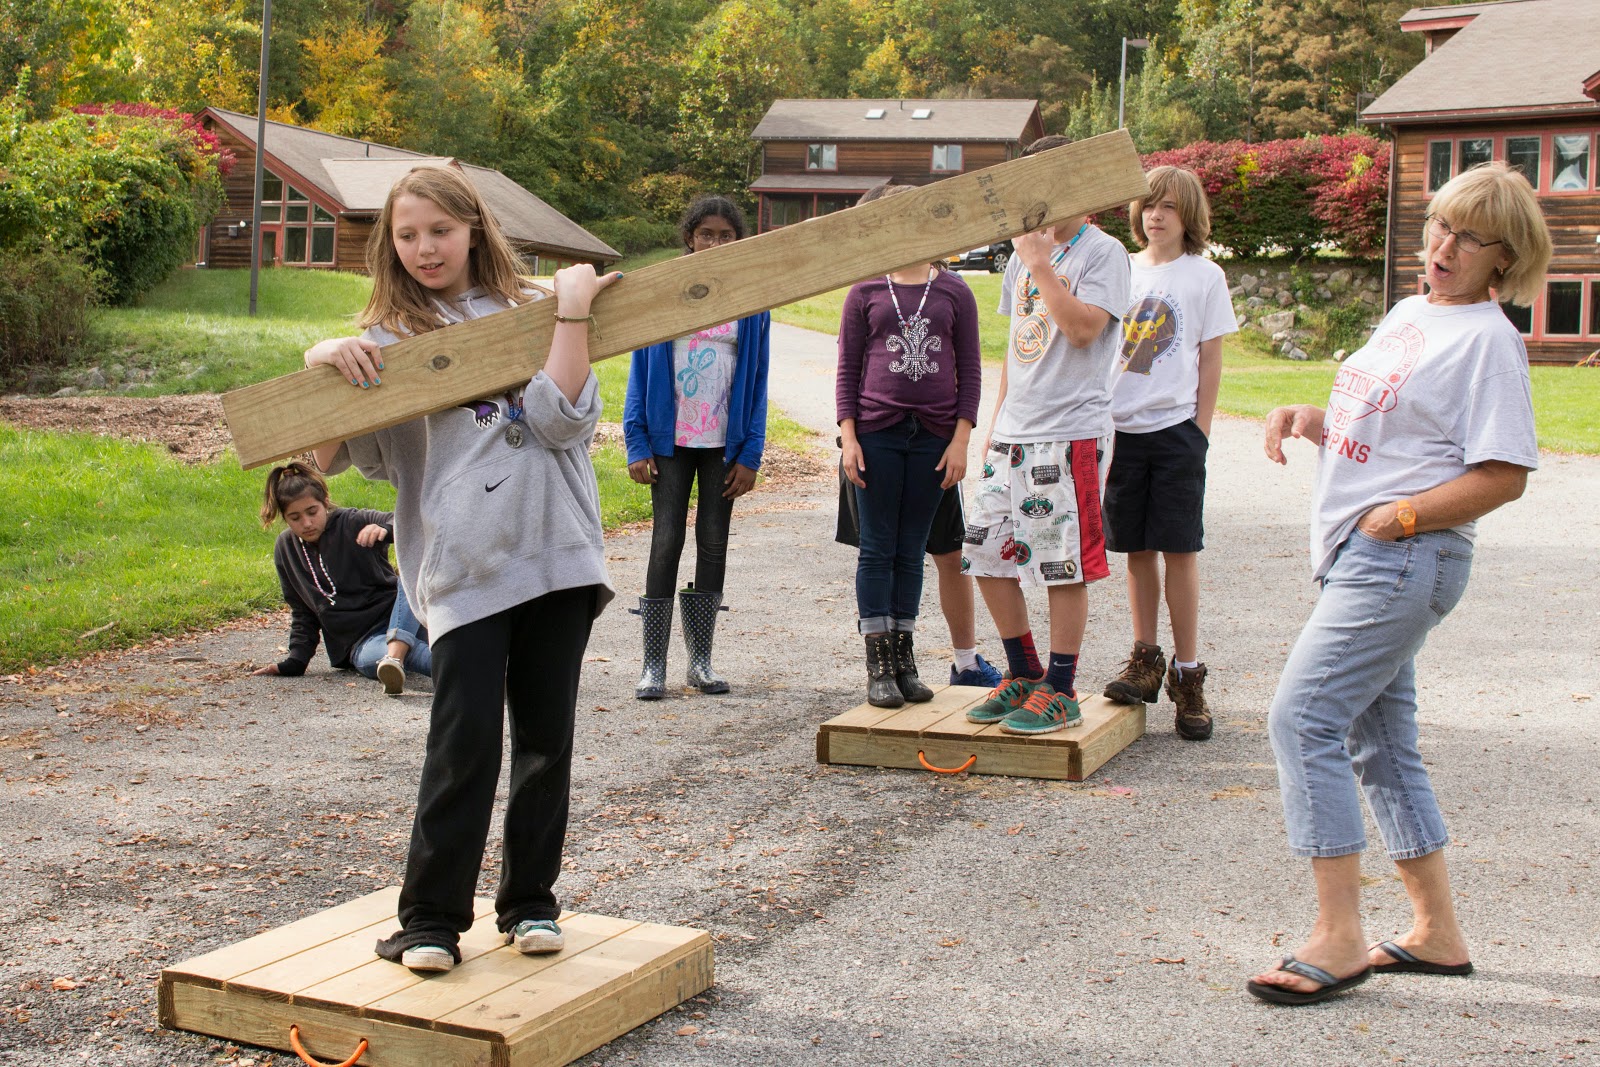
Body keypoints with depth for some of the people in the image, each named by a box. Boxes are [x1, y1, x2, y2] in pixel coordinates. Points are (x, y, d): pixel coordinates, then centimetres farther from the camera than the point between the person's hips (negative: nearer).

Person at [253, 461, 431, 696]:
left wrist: (386, 529, -38)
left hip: (398, 618, -2)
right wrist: (295, 662, 8)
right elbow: (302, 612, 19)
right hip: (359, 643, 2)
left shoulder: (354, 522, -2)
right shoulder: (286, 549, 12)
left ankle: (394, 656, -55)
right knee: (370, 659, -35)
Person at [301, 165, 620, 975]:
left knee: (547, 738, 8)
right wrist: (322, 367, -11)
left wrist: (573, 311, -10)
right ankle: (431, 918, 7)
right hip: (462, 566, -2)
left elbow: (563, 418, -7)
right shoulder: (387, 338, 8)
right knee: (465, 741, -7)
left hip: (556, 553, 2)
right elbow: (329, 457, 3)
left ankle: (529, 902, 24)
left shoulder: (528, 314, 9)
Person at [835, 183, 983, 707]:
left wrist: (960, 439, -1)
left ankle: (905, 657, 18)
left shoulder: (954, 293, 5)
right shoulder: (865, 293, 4)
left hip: (934, 436, 1)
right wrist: (848, 437, -4)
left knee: (911, 551, 8)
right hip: (876, 432, -1)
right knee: (877, 549, 2)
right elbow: (847, 370, 5)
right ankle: (879, 665, 7)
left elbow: (970, 371, 6)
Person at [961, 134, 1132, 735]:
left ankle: (1059, 692, 8)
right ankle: (1024, 675, 22)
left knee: (1065, 565, -3)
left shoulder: (1102, 252, -4)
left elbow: (1084, 328, -20)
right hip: (1015, 433, 8)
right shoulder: (1025, 252, 18)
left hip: (1072, 434, -8)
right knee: (988, 557, 7)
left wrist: (1041, 263, -16)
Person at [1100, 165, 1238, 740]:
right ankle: (1145, 660, 18)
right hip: (1121, 426, 3)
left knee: (1179, 550, -2)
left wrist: (1199, 429, -4)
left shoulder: (1205, 276, 2)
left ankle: (1187, 673, 5)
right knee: (1136, 549, 8)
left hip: (1176, 427, -3)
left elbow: (1211, 361, 2)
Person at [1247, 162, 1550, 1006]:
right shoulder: (1407, 315, 17)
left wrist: (1404, 516, -19)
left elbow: (1504, 475, -15)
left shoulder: (1488, 338, -10)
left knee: (1302, 719, -15)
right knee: (1381, 743, 13)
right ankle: (1436, 934, 23)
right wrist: (1307, 419, 6)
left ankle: (1338, 937, -11)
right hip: (1357, 555, 10)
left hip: (1402, 559, -10)